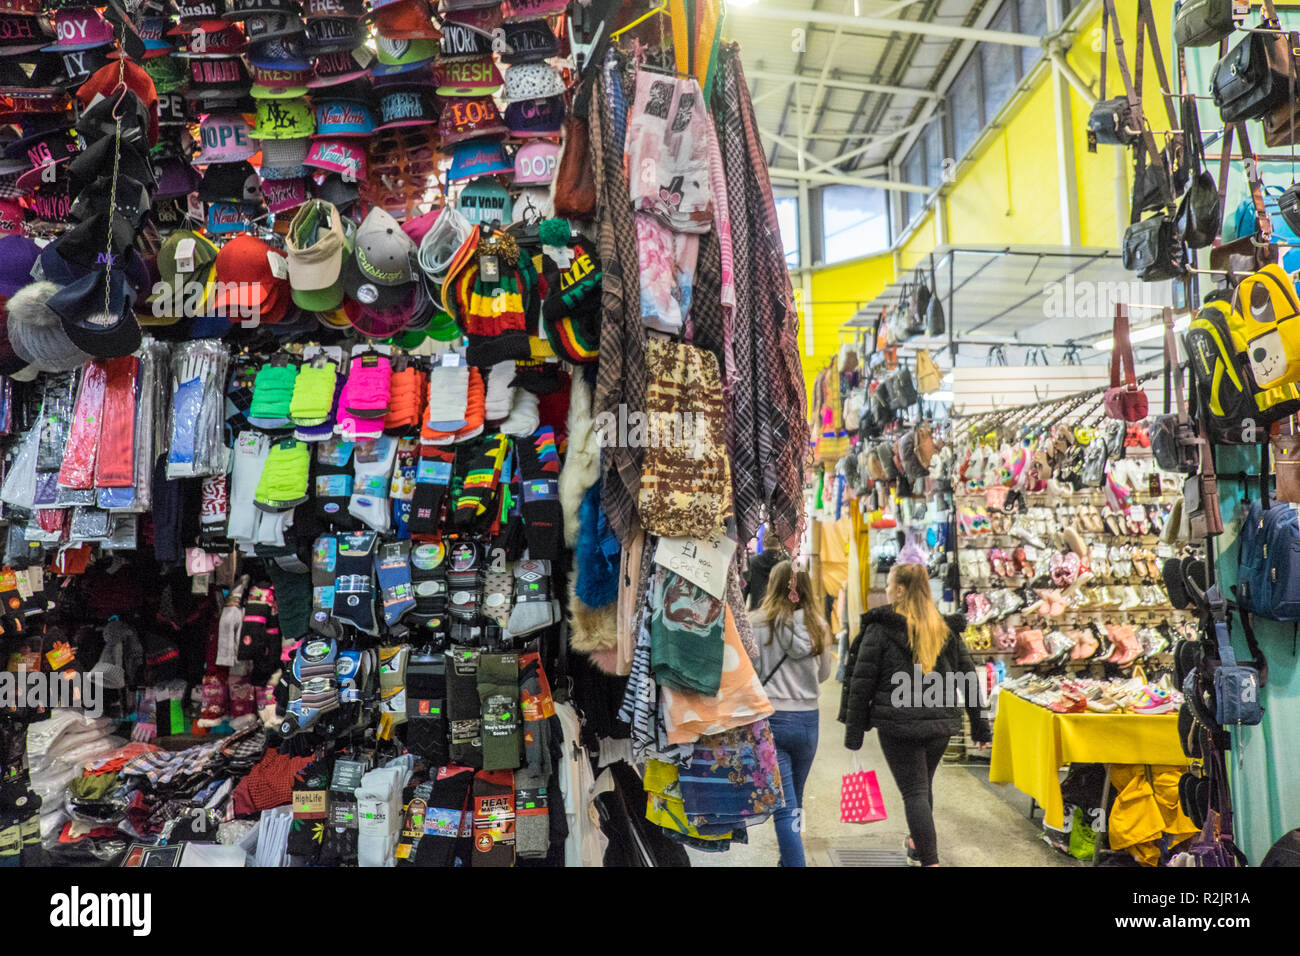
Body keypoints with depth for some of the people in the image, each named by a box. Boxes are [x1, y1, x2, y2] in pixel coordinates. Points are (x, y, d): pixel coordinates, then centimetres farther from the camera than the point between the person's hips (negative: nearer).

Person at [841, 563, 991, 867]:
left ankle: (930, 859, -4)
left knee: (914, 791, 1)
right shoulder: (947, 629, 7)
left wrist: (853, 731, -3)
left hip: (899, 724, -6)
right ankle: (918, 843, 43)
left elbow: (861, 684, -8)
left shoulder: (880, 629, -8)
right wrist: (979, 725, 14)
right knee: (923, 783, 24)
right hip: (941, 722, 6)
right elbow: (969, 678, 8)